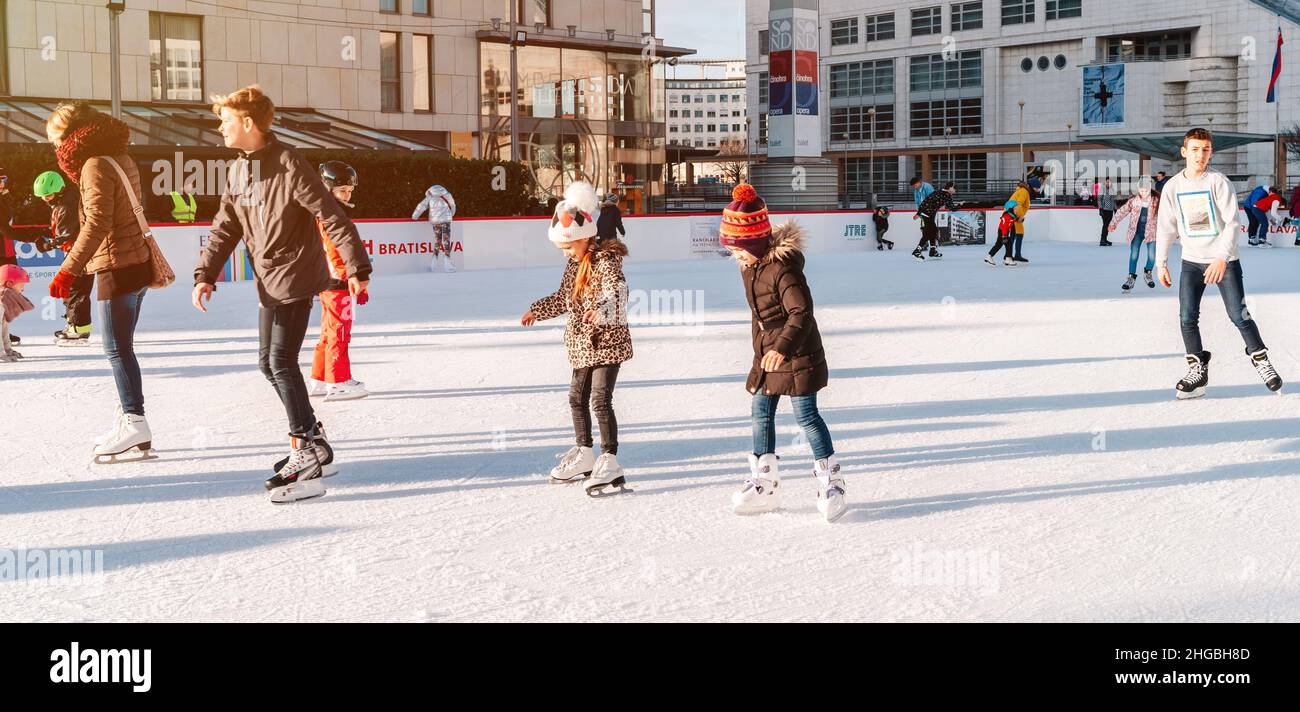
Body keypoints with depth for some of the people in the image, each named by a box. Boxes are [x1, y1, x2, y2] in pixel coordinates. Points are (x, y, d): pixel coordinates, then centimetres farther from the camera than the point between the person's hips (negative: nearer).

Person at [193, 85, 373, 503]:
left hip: (296, 278, -9)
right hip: (268, 282, 9)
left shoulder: (289, 165, -17)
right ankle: (311, 438, 23)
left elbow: (332, 217, -17)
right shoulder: (238, 171, 9)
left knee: (282, 362, -12)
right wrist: (205, 274, 1)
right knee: (269, 363, 11)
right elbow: (225, 229, 12)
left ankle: (307, 448, -4)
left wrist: (357, 268, -18)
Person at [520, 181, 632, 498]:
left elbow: (617, 293, -33)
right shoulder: (574, 264, 9)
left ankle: (610, 461, -6)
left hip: (607, 343, -9)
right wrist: (537, 310, 24)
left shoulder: (606, 262, -18)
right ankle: (584, 454, 31)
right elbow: (563, 298, 24)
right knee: (577, 397, 16)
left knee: (600, 400, -12)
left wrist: (601, 309, -51)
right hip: (583, 345, 9)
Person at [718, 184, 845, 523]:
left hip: (796, 354, -9)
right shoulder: (749, 266, 5)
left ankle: (831, 482, 8)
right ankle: (764, 483, 22)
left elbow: (801, 314, -30)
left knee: (806, 415, -4)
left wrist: (782, 348, -41)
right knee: (761, 413, 12)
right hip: (768, 354, 9)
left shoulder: (783, 268, -23)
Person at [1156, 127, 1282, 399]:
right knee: (1187, 317, -5)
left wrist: (1222, 258, -22)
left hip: (1224, 260, -3)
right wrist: (1161, 262, 2)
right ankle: (1198, 370, 6)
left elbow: (1232, 222, -13)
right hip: (1192, 261, 3)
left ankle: (1260, 359, 15)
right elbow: (1166, 226, 6)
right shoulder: (1173, 186, 1)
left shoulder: (1219, 182, -9)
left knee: (1239, 314, -4)